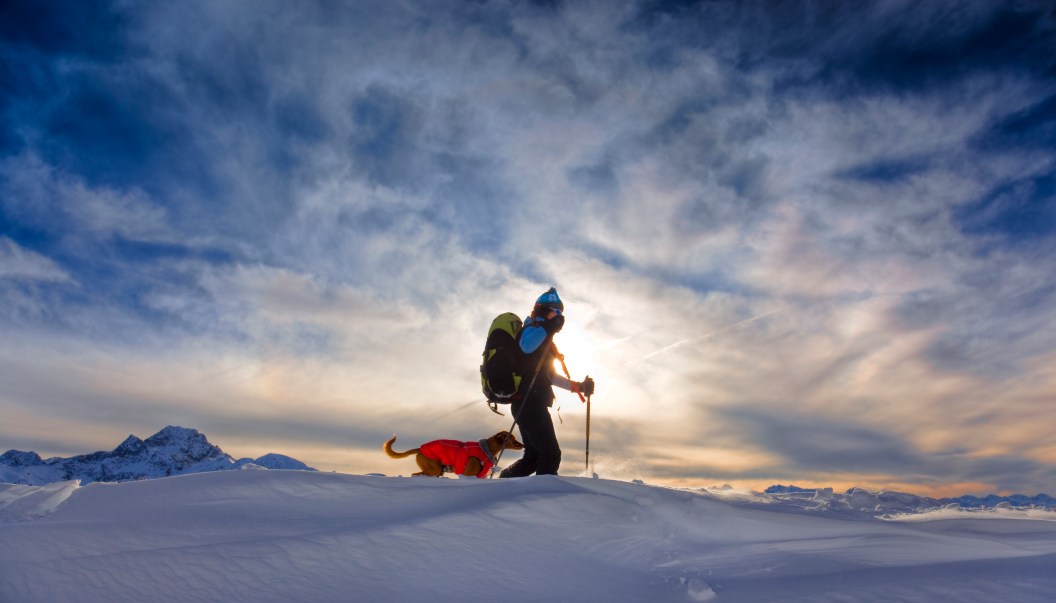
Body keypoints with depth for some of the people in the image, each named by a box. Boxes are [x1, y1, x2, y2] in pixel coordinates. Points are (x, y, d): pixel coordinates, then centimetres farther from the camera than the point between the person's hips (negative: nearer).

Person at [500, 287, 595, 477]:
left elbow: (550, 376, 30)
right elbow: (525, 346, -30)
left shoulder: (543, 339, 26)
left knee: (534, 456, 16)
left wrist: (578, 386, 24)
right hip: (529, 403, -10)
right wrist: (549, 327, -31)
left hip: (531, 404, 10)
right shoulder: (533, 328, -4)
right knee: (550, 455, -11)